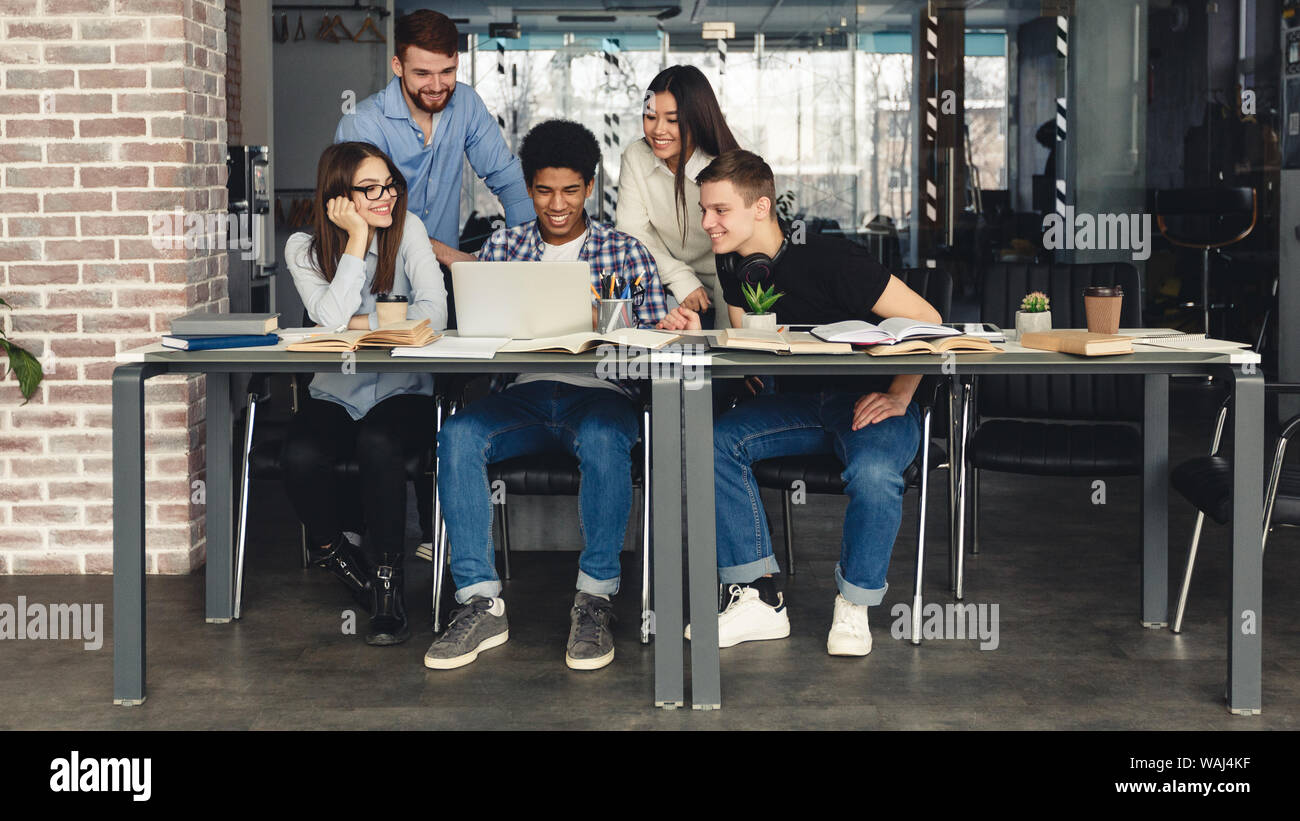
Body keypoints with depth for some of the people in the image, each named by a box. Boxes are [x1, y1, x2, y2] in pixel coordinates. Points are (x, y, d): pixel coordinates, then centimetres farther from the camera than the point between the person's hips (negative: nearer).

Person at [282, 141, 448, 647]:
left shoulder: (407, 230, -2)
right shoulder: (304, 248, 0)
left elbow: (433, 315, -14)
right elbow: (332, 318, -18)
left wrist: (359, 324, -14)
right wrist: (357, 240, -17)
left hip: (403, 393, -1)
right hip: (334, 396, 1)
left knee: (378, 444, -35)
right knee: (300, 456, -30)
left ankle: (387, 584, -22)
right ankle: (331, 547, 3)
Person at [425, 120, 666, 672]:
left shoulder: (625, 252, 9)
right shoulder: (503, 247, 15)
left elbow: (652, 337, 1)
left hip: (599, 392, -2)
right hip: (525, 394, 2)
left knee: (603, 438, -38)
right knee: (458, 435, -28)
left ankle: (595, 599, -27)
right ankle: (480, 602, -27)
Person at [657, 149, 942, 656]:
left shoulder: (828, 259, -20)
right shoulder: (734, 268, 2)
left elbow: (925, 319, -17)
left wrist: (898, 398, -17)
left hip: (873, 401, -6)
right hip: (801, 401, 6)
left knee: (873, 471, -38)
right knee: (713, 441, -19)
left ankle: (853, 606, -13)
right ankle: (760, 600, -16)